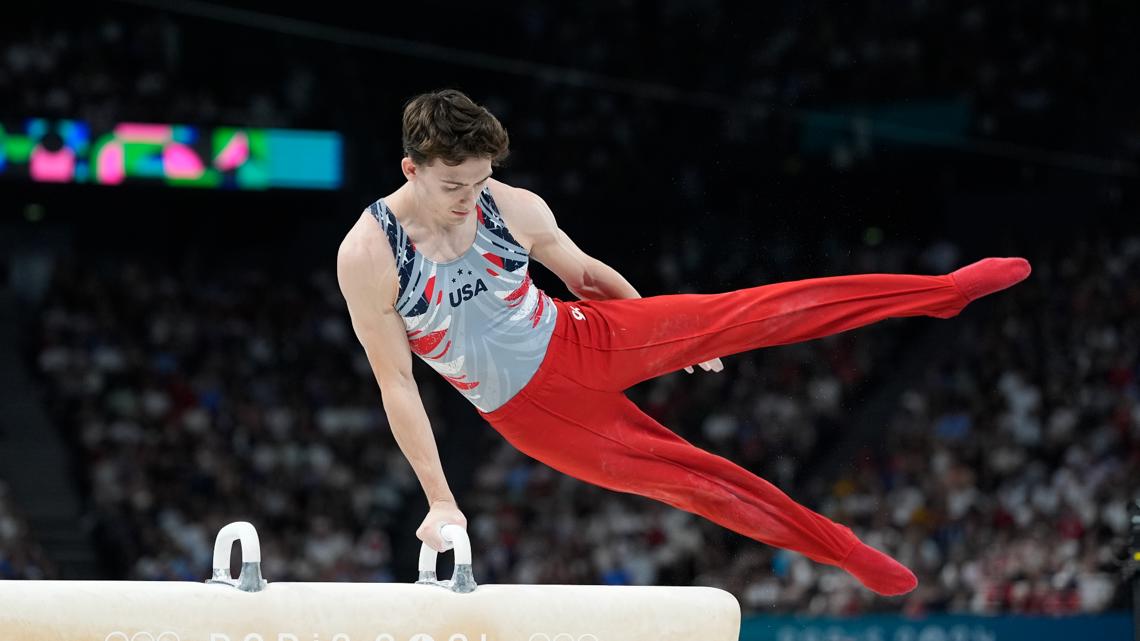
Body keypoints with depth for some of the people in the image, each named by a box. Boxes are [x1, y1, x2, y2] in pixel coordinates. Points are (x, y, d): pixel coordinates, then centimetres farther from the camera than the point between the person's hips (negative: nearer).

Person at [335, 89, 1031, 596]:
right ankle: (853, 555, 16)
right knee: (689, 478, 1)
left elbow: (587, 273, 6)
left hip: (581, 342, 2)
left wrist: (671, 339, 19)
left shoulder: (513, 208, -13)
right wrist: (440, 500, -16)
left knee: (743, 314, -11)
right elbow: (397, 385, -17)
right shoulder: (367, 256, -23)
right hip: (526, 413, -2)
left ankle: (945, 290, -9)